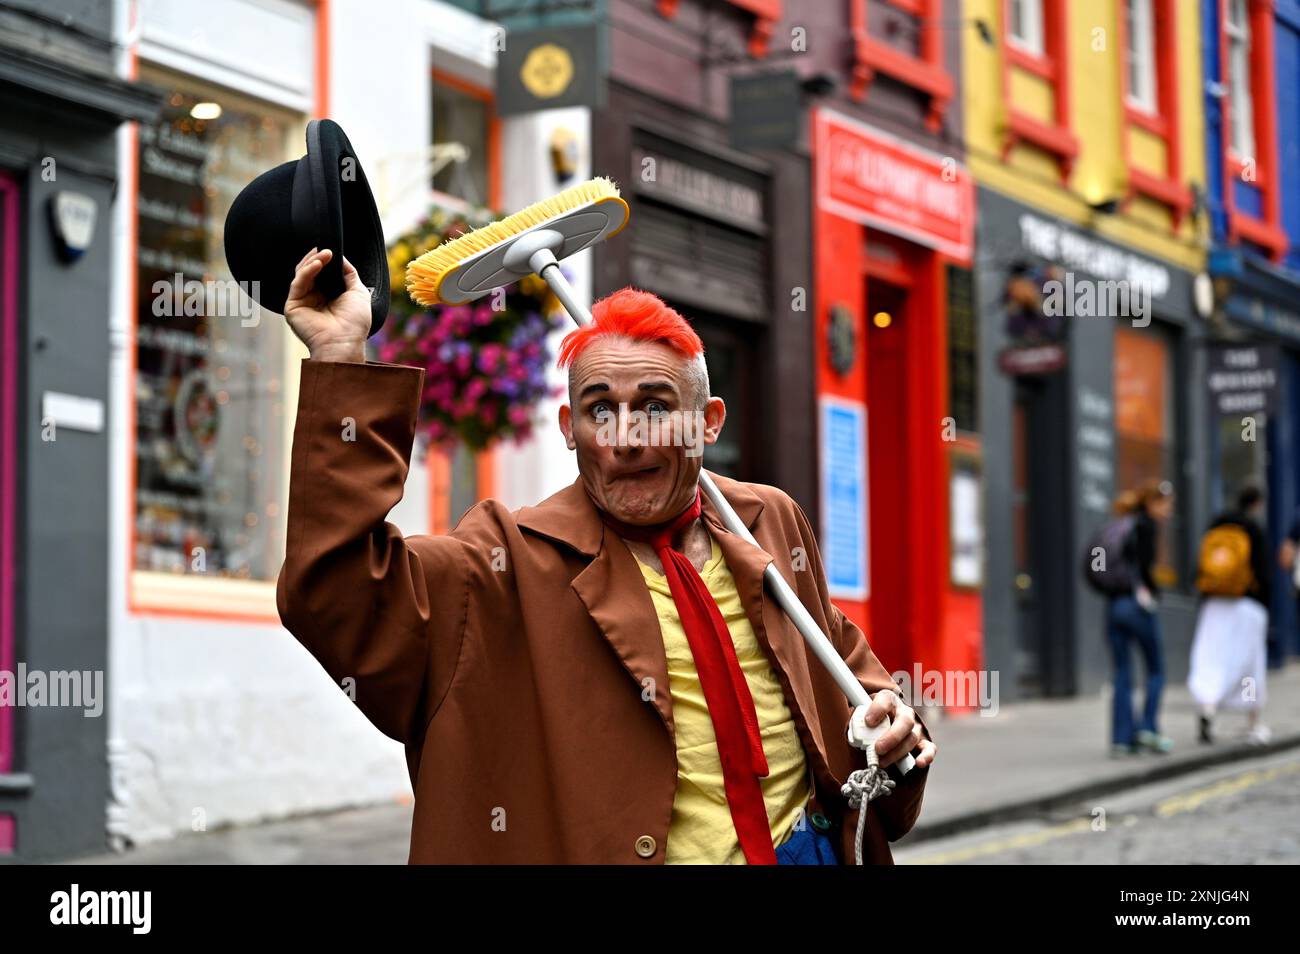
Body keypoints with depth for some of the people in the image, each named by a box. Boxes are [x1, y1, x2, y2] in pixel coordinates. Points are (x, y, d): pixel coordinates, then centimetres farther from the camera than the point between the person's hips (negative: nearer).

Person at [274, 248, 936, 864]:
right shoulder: (520, 564, -10)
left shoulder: (771, 522, 4)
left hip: (806, 844, 4)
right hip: (625, 854, -3)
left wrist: (882, 708, -2)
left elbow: (838, 654, 20)